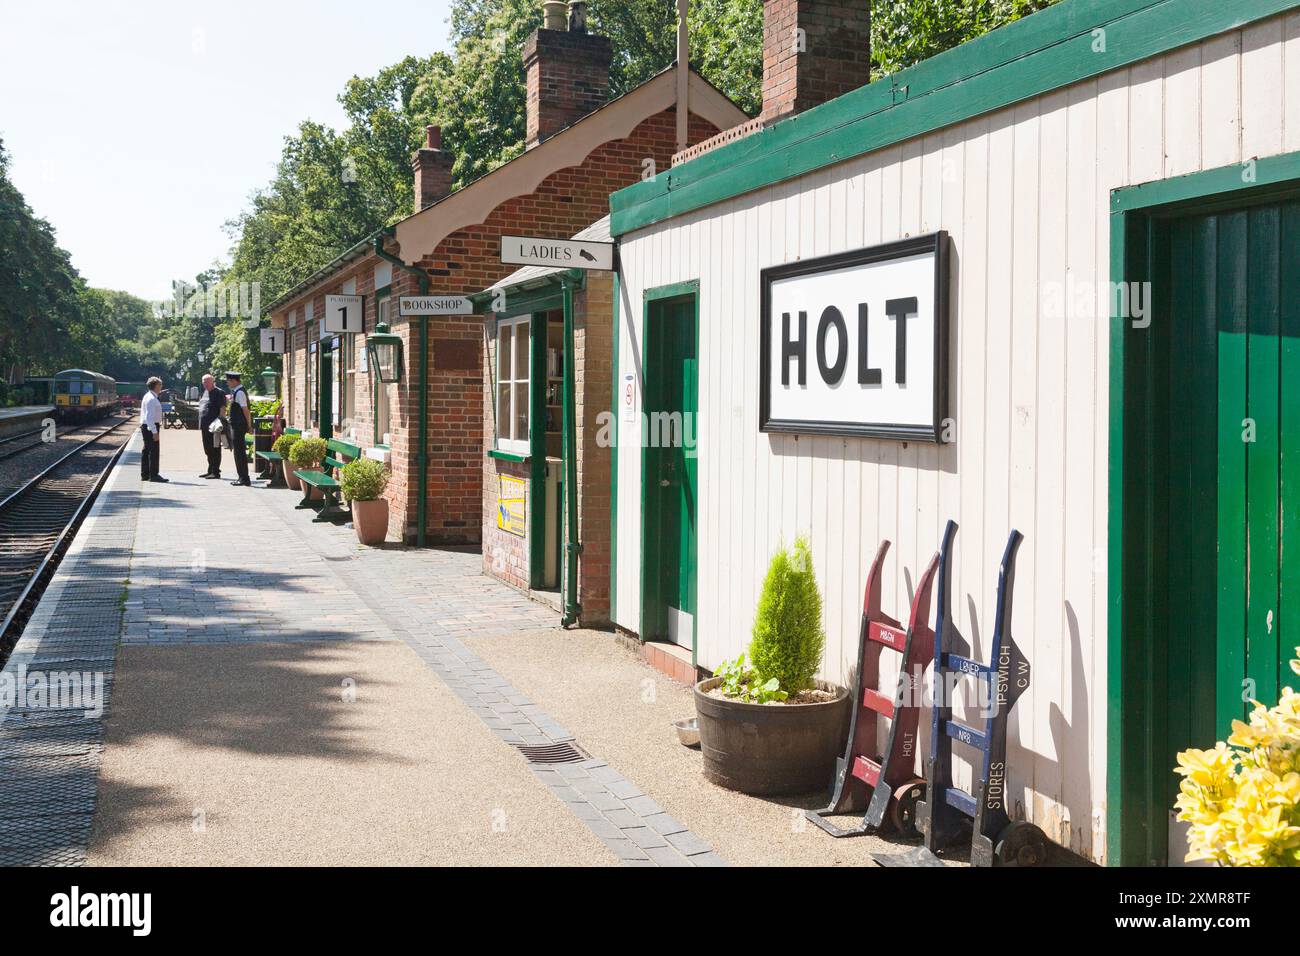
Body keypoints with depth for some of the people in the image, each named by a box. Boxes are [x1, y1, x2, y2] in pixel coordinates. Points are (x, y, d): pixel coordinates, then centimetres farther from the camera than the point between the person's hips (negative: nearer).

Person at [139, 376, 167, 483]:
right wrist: (154, 432, -25)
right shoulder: (151, 399, -17)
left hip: (147, 426, 11)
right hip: (151, 426, -11)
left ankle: (145, 475, 19)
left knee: (146, 450, 13)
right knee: (153, 450, -9)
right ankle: (153, 475, -8)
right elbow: (149, 417, -23)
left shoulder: (149, 397, 15)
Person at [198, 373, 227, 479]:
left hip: (213, 426, -9)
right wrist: (201, 426, 20)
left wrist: (219, 421, -23)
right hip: (205, 426, 9)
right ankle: (210, 470, 23)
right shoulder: (205, 392, 17)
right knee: (208, 449, 14)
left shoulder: (219, 393, -9)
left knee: (215, 450, -4)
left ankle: (215, 472, -1)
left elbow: (222, 408, -15)